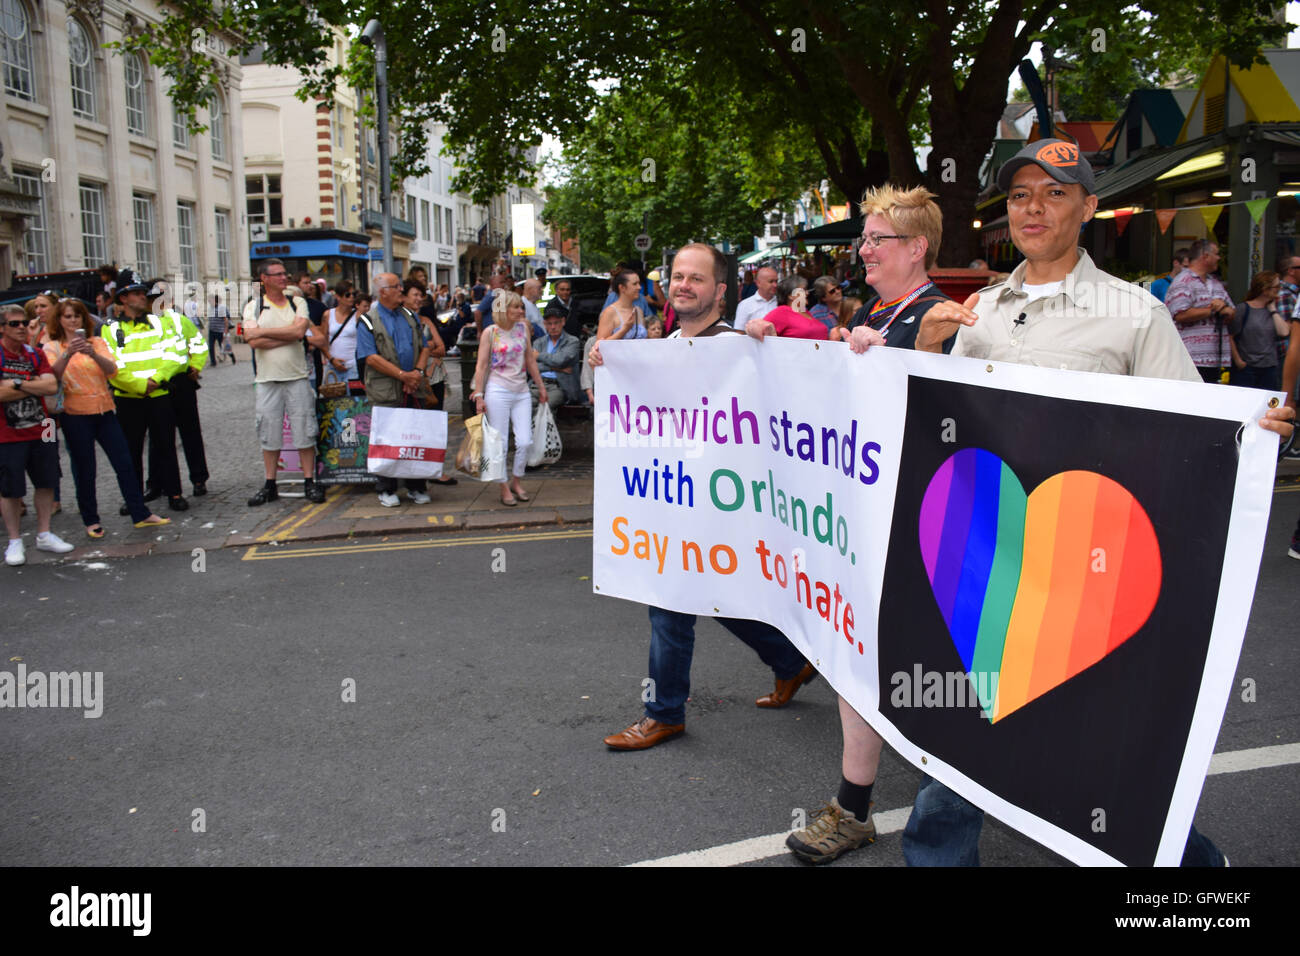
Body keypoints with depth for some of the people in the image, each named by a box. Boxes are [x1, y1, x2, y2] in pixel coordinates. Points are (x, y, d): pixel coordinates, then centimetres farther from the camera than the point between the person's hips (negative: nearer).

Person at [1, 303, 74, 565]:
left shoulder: (36, 354, 7)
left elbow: (52, 387, -6)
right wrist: (36, 385, -12)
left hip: (41, 432, 5)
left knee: (46, 483, 12)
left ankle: (44, 535, 25)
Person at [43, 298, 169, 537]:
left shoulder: (97, 342, 9)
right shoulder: (52, 348, 2)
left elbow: (112, 370, -7)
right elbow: (52, 375, -15)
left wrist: (93, 354, -25)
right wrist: (68, 354, -30)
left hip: (104, 410, 2)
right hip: (75, 413, -2)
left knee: (124, 464, 1)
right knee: (84, 470, 3)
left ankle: (141, 514, 7)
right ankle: (91, 521, 14)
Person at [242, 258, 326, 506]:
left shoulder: (298, 303, 6)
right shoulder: (253, 306, 3)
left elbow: (298, 329, -12)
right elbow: (253, 341, -11)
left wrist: (263, 331, -10)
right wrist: (293, 336, -11)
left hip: (297, 377, 0)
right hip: (267, 380, 0)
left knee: (305, 432, 1)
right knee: (269, 435, 6)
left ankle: (309, 482, 10)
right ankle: (270, 486, 15)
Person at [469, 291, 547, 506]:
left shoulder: (523, 327, 8)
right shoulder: (490, 332, -4)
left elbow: (530, 359, 16)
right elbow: (481, 365, -3)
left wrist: (541, 386, 18)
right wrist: (479, 395, -7)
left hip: (521, 391, 4)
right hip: (498, 391, -4)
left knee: (525, 441, -1)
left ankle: (516, 481, 20)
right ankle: (504, 488, 12)